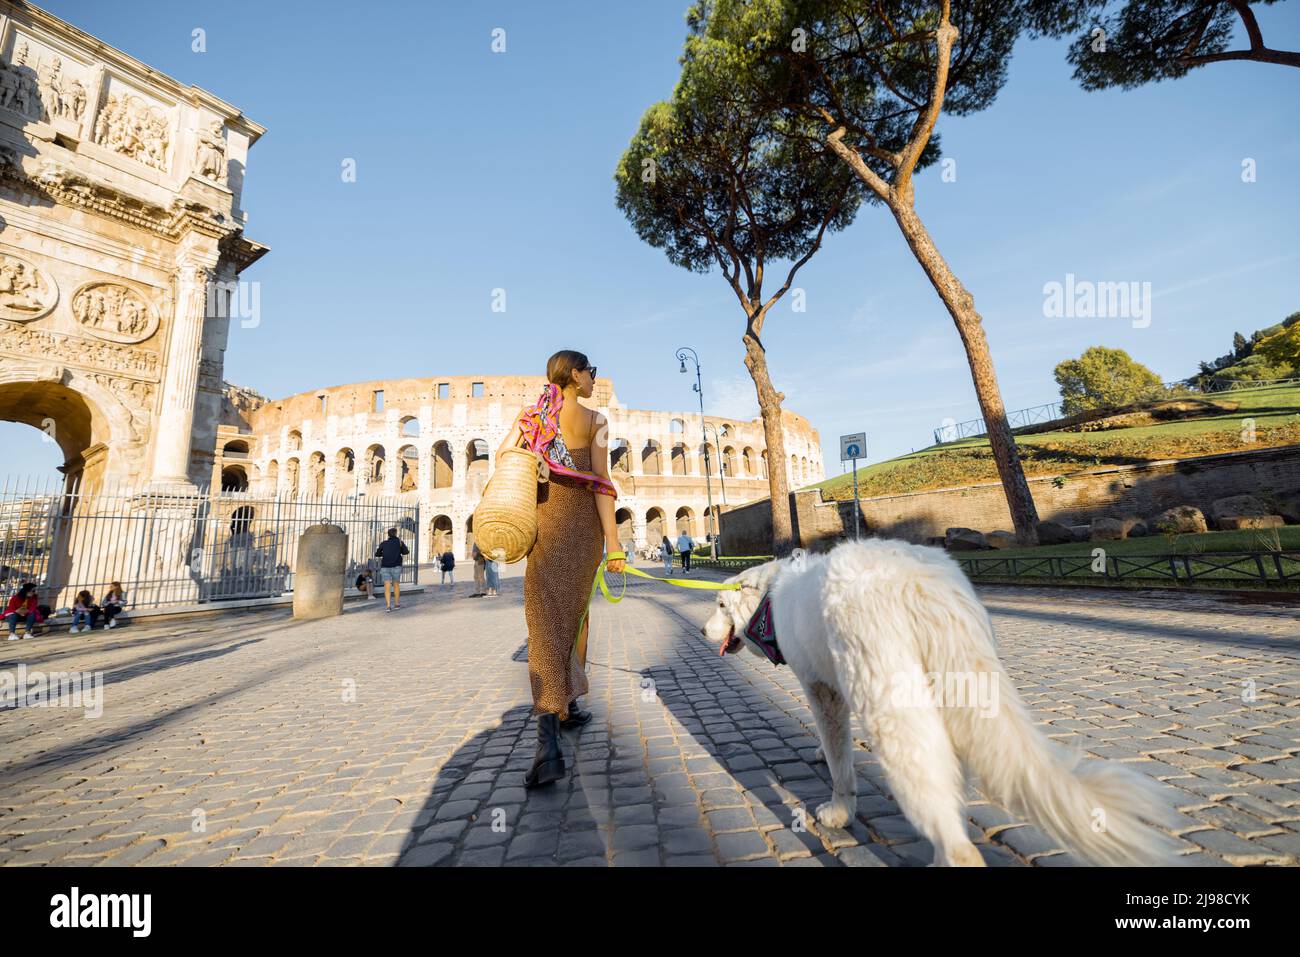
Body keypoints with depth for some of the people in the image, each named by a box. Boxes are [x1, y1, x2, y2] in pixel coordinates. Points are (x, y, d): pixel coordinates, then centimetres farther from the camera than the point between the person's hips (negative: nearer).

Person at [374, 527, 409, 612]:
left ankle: (388, 605, -14)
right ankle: (396, 604, 25)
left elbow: (377, 554, 14)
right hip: (396, 567, 0)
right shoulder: (399, 541, 1)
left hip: (385, 567, 1)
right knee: (396, 585, 15)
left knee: (387, 587, -2)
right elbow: (406, 552, 7)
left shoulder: (383, 543, 5)